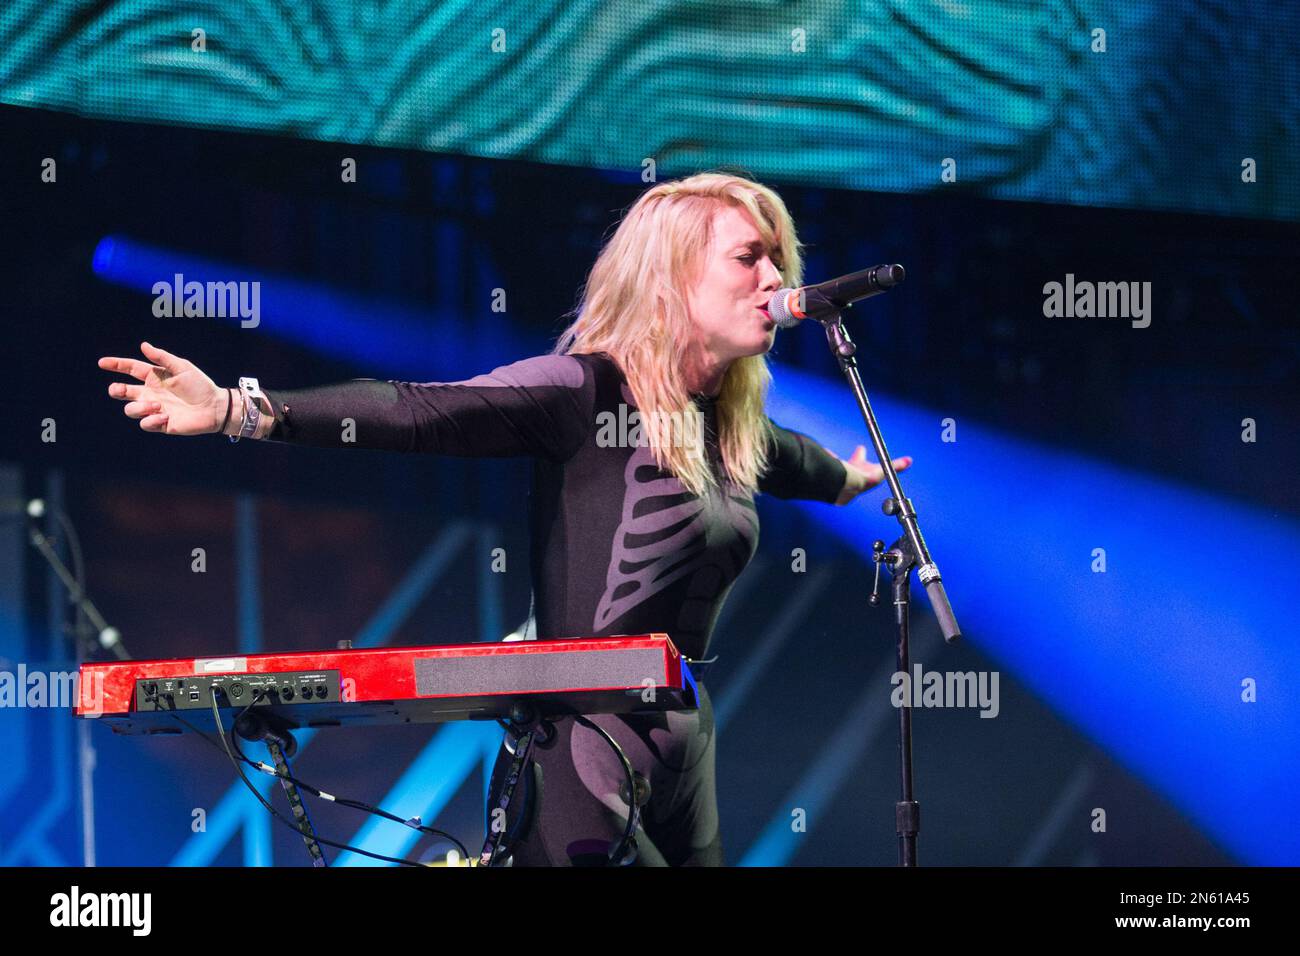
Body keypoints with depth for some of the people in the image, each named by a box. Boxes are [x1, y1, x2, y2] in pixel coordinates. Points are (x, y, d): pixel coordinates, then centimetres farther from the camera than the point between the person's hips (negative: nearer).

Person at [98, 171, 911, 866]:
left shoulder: (723, 417, 12)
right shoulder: (586, 391, -12)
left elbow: (774, 454, 37)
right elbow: (418, 411, -24)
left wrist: (846, 478, 59)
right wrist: (242, 412, -36)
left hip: (684, 750, 8)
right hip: (586, 758, -8)